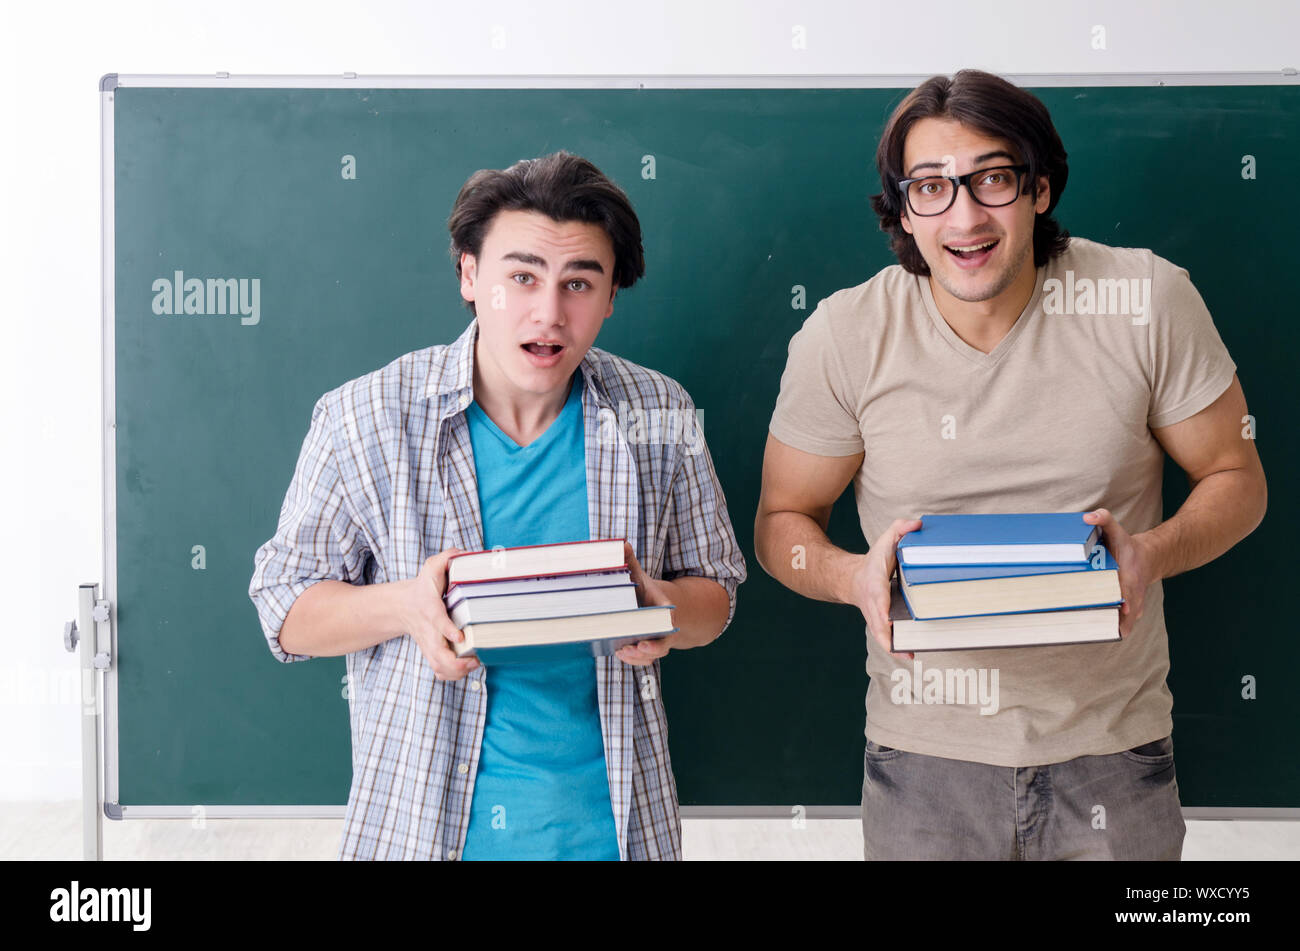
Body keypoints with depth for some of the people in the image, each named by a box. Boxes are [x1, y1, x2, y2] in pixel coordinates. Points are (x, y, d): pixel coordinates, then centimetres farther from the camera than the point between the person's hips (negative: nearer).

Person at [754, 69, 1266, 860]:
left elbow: (1236, 479, 2)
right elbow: (782, 520, 1)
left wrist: (1152, 553, -19)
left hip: (1114, 751, 1)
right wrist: (854, 576, -20)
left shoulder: (1149, 302, -9)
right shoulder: (843, 337, -9)